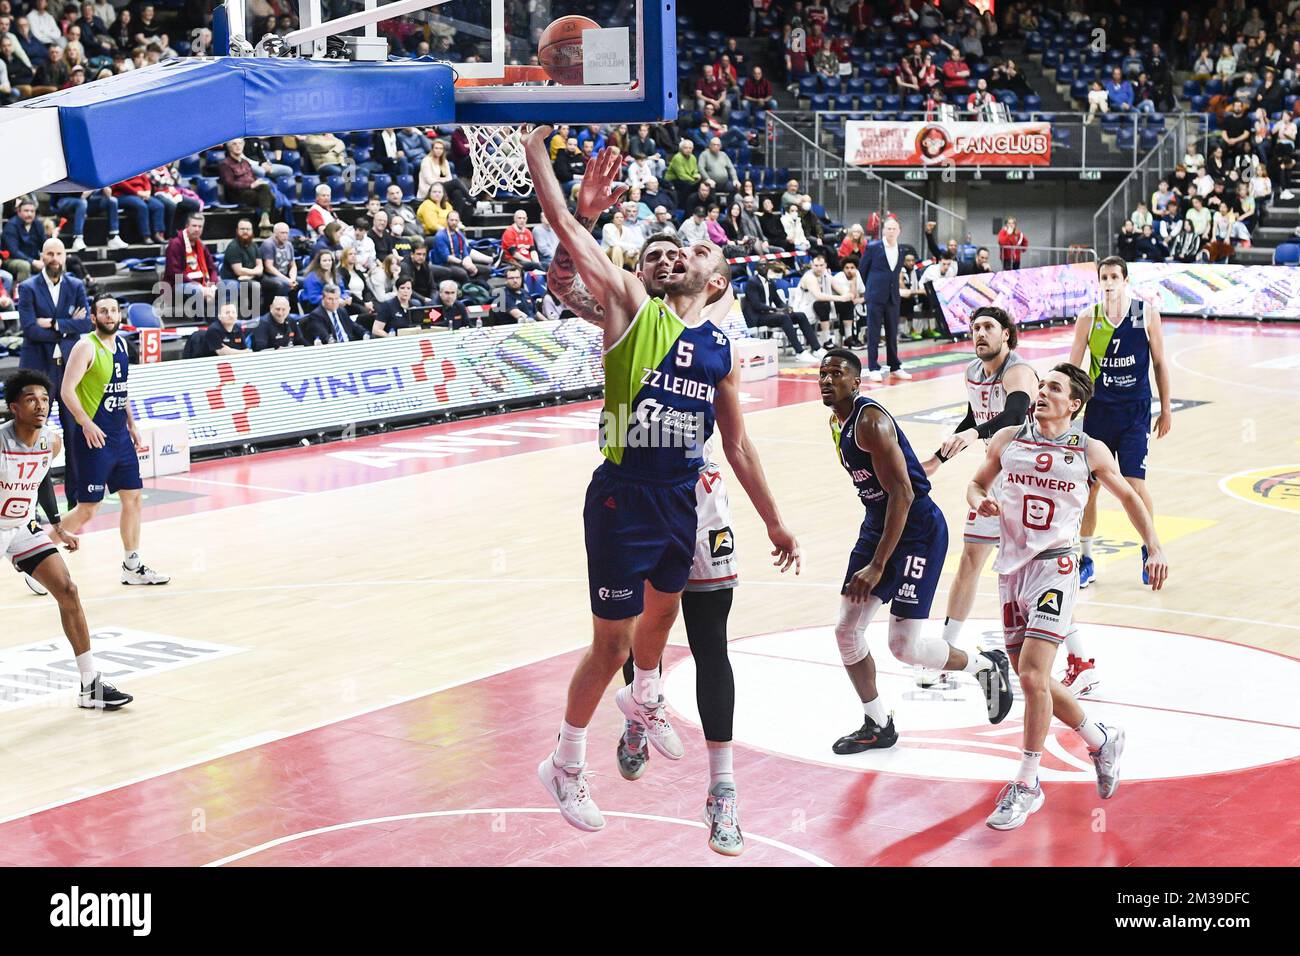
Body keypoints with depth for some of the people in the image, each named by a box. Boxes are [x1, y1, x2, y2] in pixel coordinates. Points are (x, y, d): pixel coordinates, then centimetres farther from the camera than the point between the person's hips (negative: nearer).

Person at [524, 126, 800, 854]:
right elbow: (566, 226, -13)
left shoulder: (720, 349, 8)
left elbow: (738, 445, 15)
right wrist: (535, 139, -18)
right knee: (613, 641, 1)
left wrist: (775, 521, 16)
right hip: (623, 498, -5)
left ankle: (644, 698, 58)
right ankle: (567, 763, 21)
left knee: (664, 609, 27)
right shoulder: (631, 304, -5)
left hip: (683, 498, 5)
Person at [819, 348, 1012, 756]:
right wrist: (870, 550, 23)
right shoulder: (838, 422, 9)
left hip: (919, 528, -9)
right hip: (878, 523, 10)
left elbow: (902, 494, -26)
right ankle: (877, 725, 20)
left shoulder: (870, 421, -21)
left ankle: (986, 666, 17)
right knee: (846, 630, 5)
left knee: (904, 644, -10)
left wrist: (877, 566, -28)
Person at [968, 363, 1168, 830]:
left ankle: (1027, 784, -5)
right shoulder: (1007, 440, 6)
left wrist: (1155, 548, 5)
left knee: (1032, 675, -17)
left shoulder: (1090, 451, -2)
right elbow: (976, 484, 18)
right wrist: (980, 502, -5)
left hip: (1053, 568, -5)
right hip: (1011, 567, 5)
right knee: (1032, 679, 11)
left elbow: (1128, 496, 12)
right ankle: (1101, 741, 34)